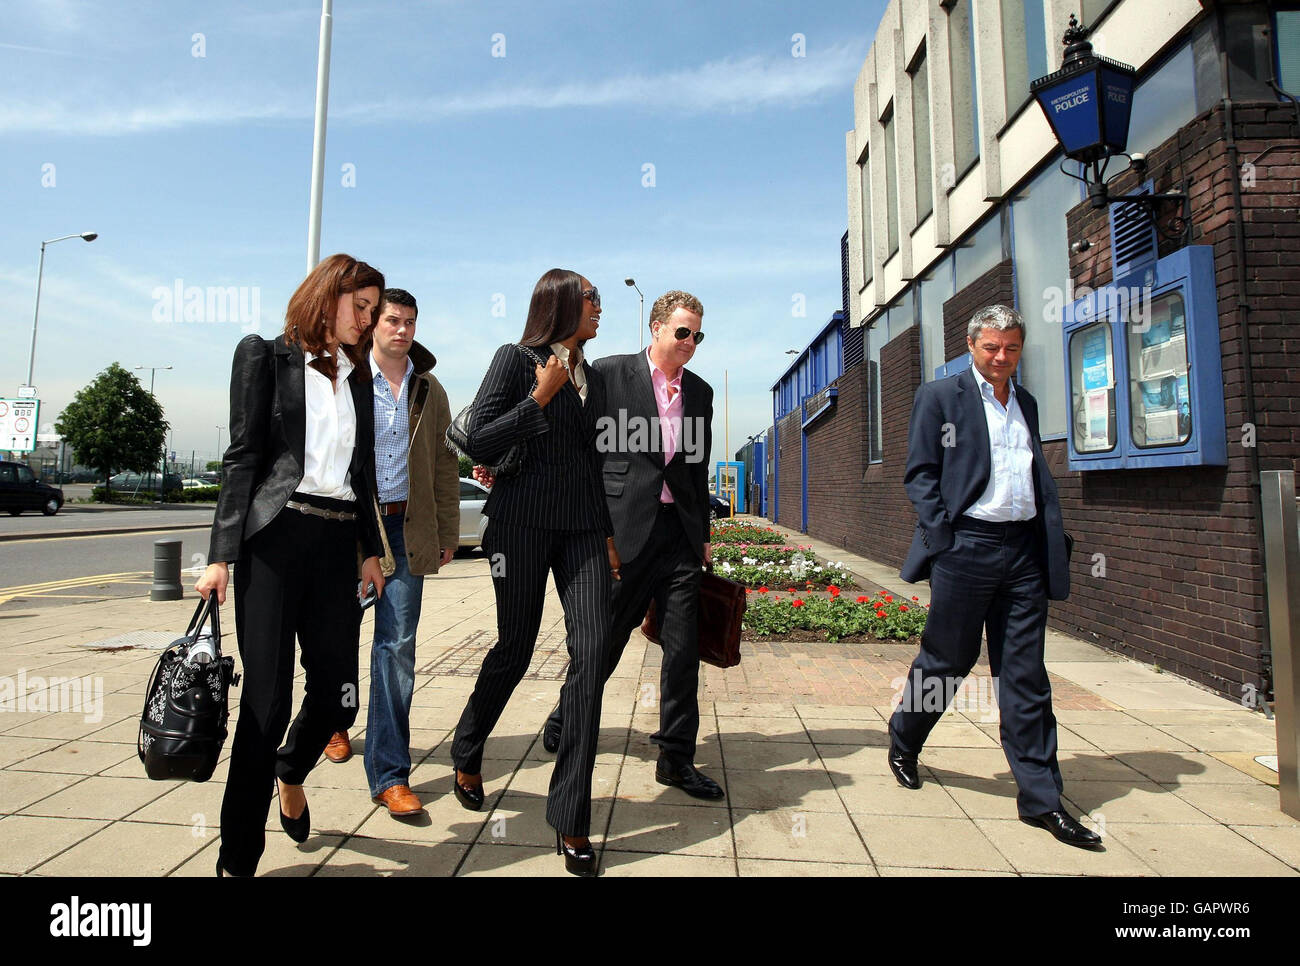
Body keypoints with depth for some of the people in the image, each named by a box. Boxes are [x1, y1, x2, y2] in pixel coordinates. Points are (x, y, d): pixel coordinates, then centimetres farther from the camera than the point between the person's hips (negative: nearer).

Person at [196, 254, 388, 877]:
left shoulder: (358, 377, 18)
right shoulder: (266, 356, 5)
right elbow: (243, 457, -2)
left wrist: (370, 550, 14)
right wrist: (223, 554, -8)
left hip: (337, 543, 5)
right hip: (275, 537, -4)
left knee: (338, 695, 3)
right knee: (267, 697, -4)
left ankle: (290, 771, 37)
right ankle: (238, 857, 14)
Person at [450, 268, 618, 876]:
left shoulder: (592, 378, 17)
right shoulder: (516, 359, 1)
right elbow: (477, 443, -6)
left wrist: (608, 531, 18)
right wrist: (539, 397, -13)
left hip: (582, 525, 5)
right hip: (523, 519, -4)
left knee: (592, 649, -9)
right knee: (514, 649, 7)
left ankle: (570, 818, 1)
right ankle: (467, 756, 38)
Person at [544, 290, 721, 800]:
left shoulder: (700, 391, 14)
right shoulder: (610, 372, 0)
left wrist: (704, 534, 15)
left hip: (679, 533, 4)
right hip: (625, 528, -4)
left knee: (683, 647, 5)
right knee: (605, 636, 7)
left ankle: (675, 757, 19)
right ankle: (566, 716, 34)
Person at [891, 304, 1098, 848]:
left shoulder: (1026, 403, 18)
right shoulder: (940, 396, 1)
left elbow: (1040, 477, 19)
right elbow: (920, 473, -3)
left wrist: (1054, 540, 7)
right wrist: (941, 538, -12)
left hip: (1024, 552, 5)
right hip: (967, 547, -5)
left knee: (1025, 677, 7)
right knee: (945, 661, 8)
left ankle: (1040, 798, 16)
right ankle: (902, 743, 32)